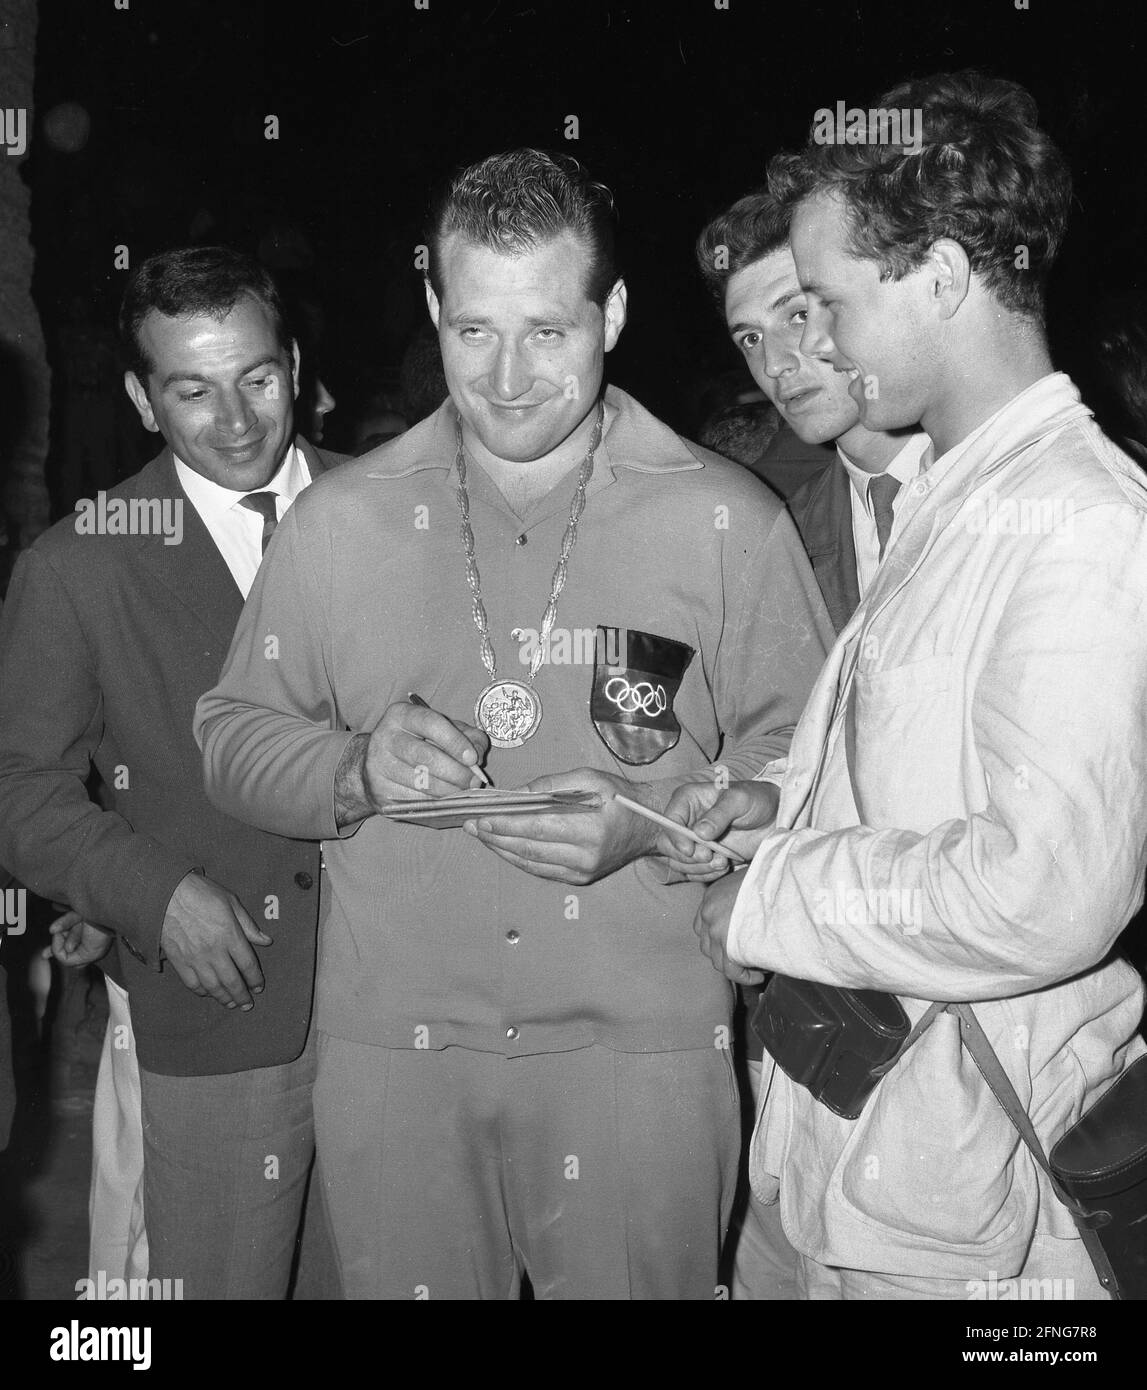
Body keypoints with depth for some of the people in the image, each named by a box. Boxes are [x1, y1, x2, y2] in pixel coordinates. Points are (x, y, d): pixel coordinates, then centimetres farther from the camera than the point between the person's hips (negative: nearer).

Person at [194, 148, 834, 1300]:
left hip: (641, 1047, -1)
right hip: (390, 1045, 2)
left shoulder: (727, 522, -3)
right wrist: (357, 769, -13)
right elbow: (234, 739, 8)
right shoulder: (337, 521, 3)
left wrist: (654, 826, -17)